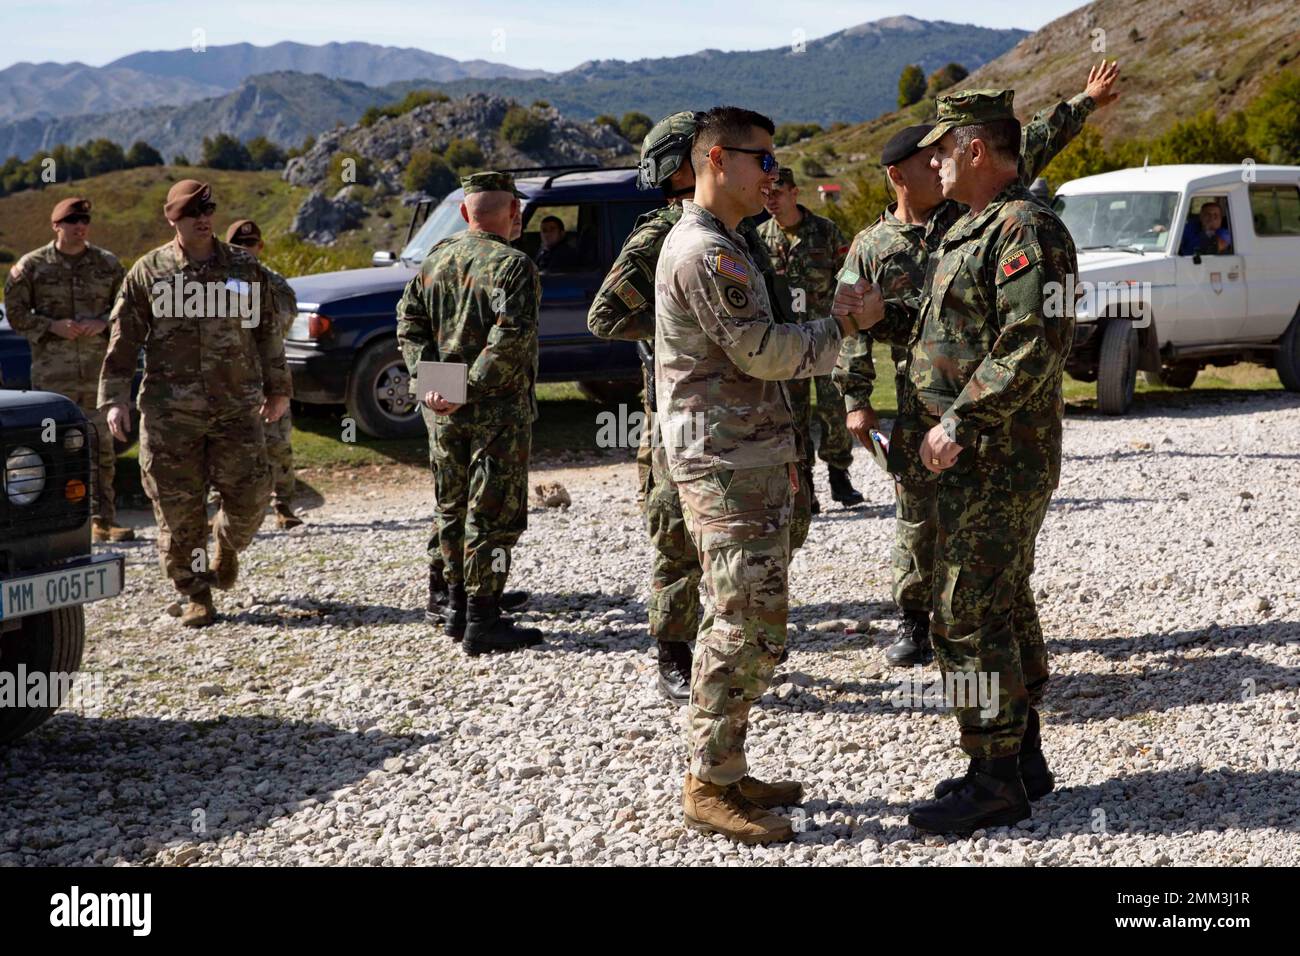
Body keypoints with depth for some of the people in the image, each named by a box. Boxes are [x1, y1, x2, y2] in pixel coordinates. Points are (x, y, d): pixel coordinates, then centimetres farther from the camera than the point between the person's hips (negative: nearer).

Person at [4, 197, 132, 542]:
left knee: (103, 446, 1)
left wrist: (102, 322, -8)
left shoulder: (108, 264, 8)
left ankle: (103, 519, 6)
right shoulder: (31, 266, 1)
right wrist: (51, 326, -12)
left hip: (99, 368, 2)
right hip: (53, 371, -2)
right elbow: (16, 314, 2)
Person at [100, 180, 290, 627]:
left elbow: (268, 331, 15)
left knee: (249, 498, -1)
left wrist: (278, 388, 16)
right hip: (170, 413, -1)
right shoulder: (148, 272, 3)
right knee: (179, 509, 0)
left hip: (238, 408, 1)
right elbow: (123, 341, 4)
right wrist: (114, 399, -2)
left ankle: (227, 545, 34)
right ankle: (196, 595, 14)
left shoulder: (244, 268, 7)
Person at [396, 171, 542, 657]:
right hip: (499, 411, -7)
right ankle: (482, 622, 2)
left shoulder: (436, 259, 9)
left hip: (445, 412, 7)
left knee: (453, 508, 17)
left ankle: (457, 607, 27)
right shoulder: (512, 265, -13)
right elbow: (511, 335, -24)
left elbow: (409, 322, 7)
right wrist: (471, 388, -20)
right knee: (493, 513, -1)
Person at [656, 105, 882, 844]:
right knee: (747, 624, -8)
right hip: (730, 467, -10)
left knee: (747, 622, 13)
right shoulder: (706, 252, -15)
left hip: (750, 458, 10)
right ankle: (711, 787, 0)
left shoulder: (720, 245, 19)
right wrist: (844, 324, -5)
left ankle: (723, 771, 20)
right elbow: (764, 352, -18)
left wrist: (781, 450, 20)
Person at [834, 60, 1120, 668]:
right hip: (918, 401, -1)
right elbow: (851, 328, 3)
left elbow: (1027, 152, 9)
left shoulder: (968, 216, 7)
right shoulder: (871, 247, 4)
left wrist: (1084, 104, 9)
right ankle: (916, 622, 17)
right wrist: (856, 401, -3)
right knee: (918, 513, 4)